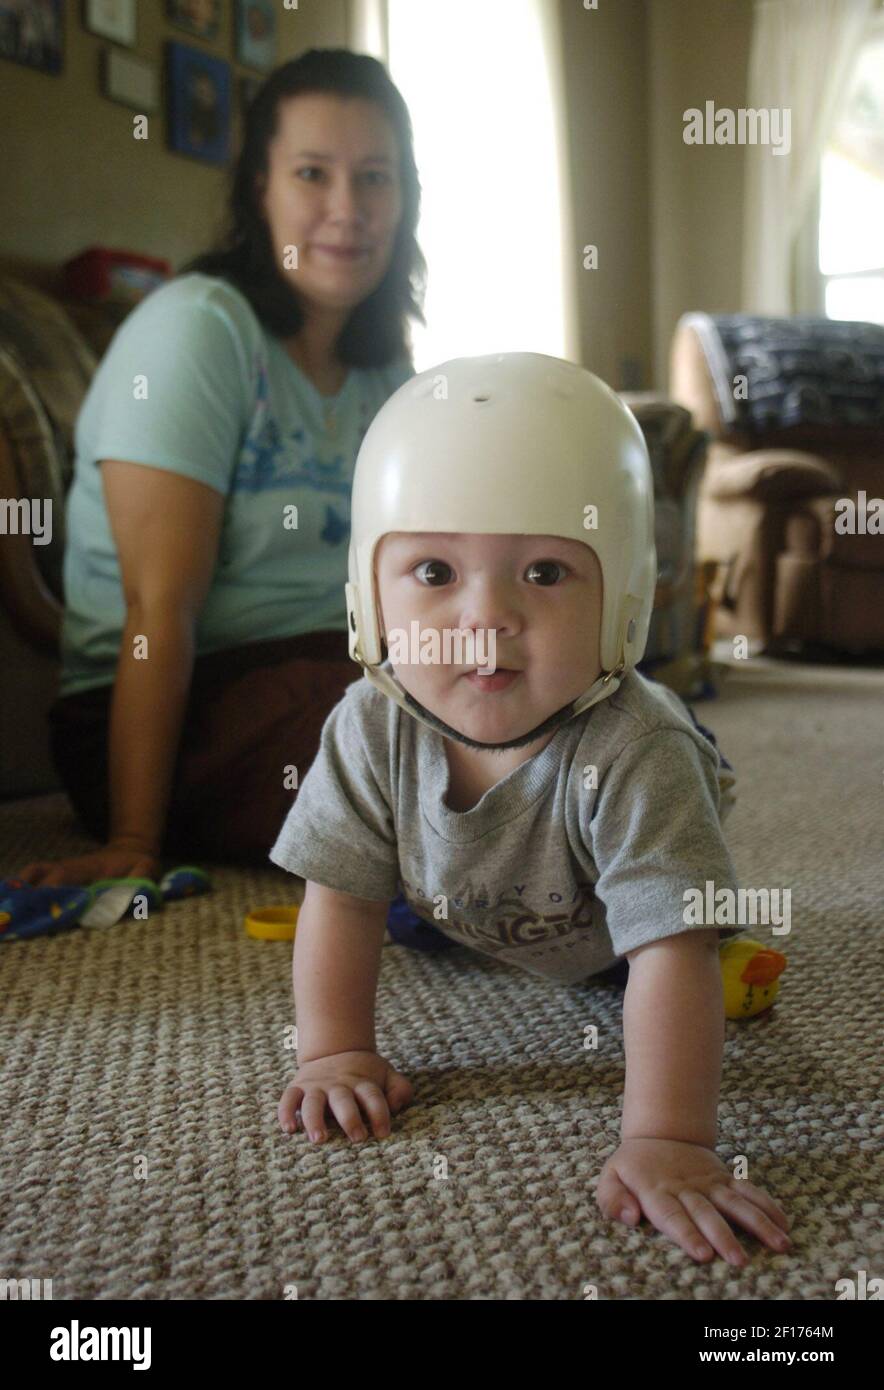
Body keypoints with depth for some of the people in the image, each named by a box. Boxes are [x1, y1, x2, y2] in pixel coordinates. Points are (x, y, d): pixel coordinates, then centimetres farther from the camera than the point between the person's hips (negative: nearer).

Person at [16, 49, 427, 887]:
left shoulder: (384, 364, 12)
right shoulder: (196, 328, -11)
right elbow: (159, 608, -19)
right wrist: (131, 844, -21)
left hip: (334, 674, 7)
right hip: (174, 714, -6)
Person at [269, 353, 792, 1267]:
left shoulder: (631, 753, -47)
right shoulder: (371, 728, -35)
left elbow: (671, 953, -48)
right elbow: (342, 895, -24)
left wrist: (666, 1143, -53)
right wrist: (333, 1052, -28)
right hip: (473, 917, 3)